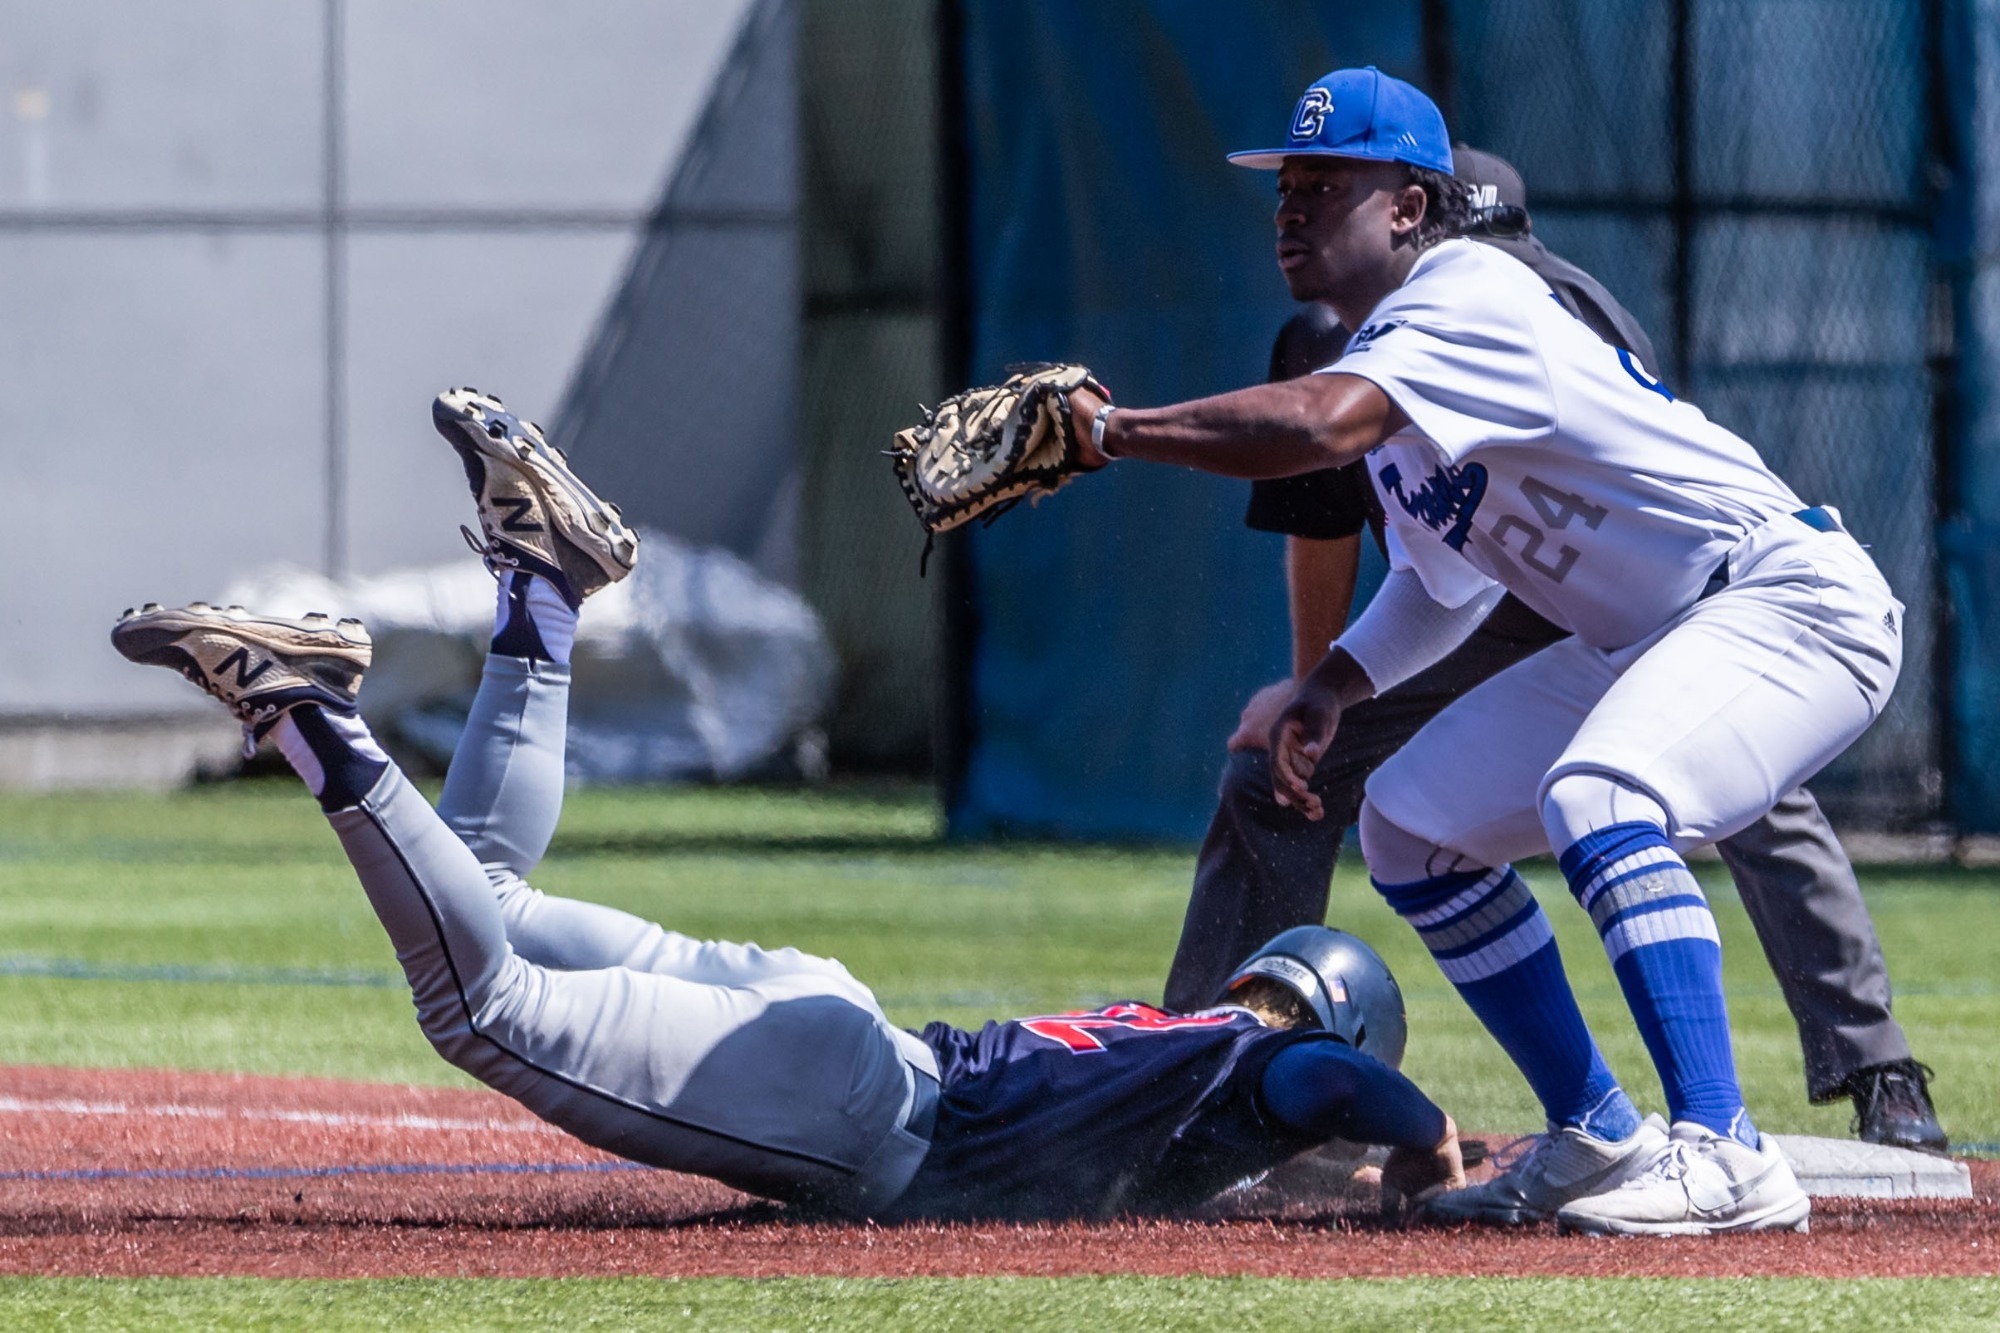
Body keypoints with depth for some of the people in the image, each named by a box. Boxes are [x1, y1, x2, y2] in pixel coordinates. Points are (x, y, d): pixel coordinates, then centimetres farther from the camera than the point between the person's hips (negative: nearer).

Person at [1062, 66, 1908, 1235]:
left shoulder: (1468, 298, -21)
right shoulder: (1393, 352, 10)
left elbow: (1320, 425, -40)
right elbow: (1448, 573, 23)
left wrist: (1112, 428, -34)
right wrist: (1336, 686, 7)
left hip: (1793, 600, -11)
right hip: (1639, 642, 11)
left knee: (1594, 799, -35)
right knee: (1412, 825, 11)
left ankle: (1723, 1154, -39)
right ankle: (1598, 1141, 14)